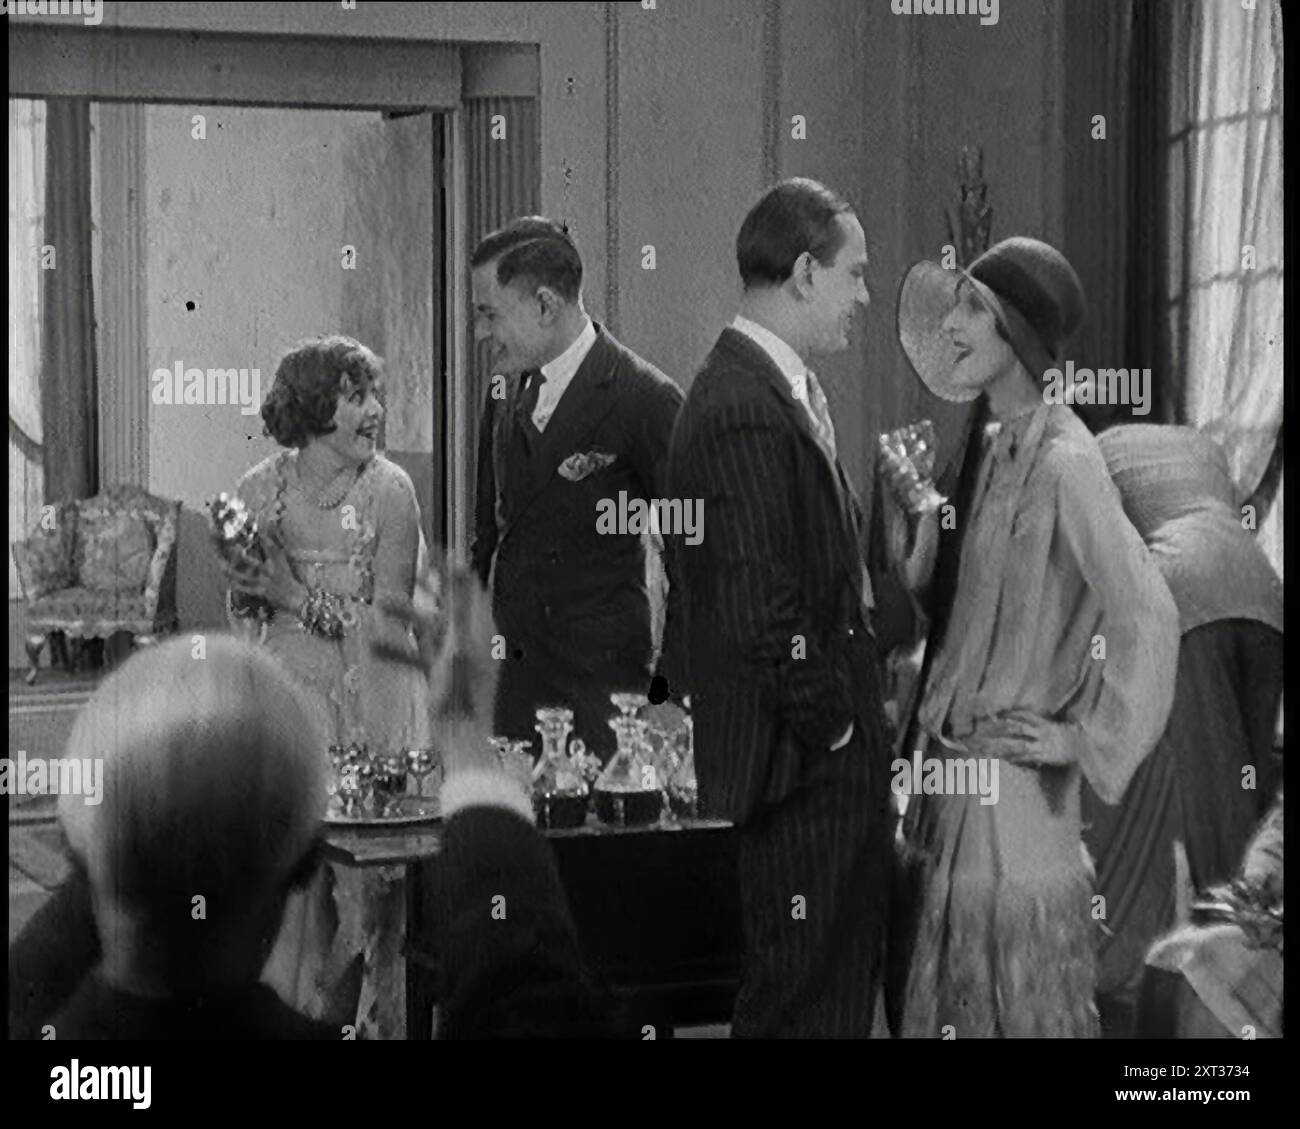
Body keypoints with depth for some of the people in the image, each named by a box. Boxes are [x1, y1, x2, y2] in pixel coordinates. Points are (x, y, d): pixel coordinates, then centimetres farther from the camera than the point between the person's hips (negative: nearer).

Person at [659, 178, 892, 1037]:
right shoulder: (746, 408, -20)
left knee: (843, 981, 15)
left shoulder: (780, 390, 14)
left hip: (829, 754, 10)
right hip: (799, 772, -10)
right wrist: (833, 727, -15)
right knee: (801, 1000, -2)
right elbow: (758, 610, -23)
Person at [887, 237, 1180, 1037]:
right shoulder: (1001, 449, 9)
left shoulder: (1062, 460, -18)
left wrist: (1086, 740, -17)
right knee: (960, 996, 16)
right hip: (961, 753, 8)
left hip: (1011, 761, -8)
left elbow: (1147, 614, -25)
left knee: (1019, 1000, 3)